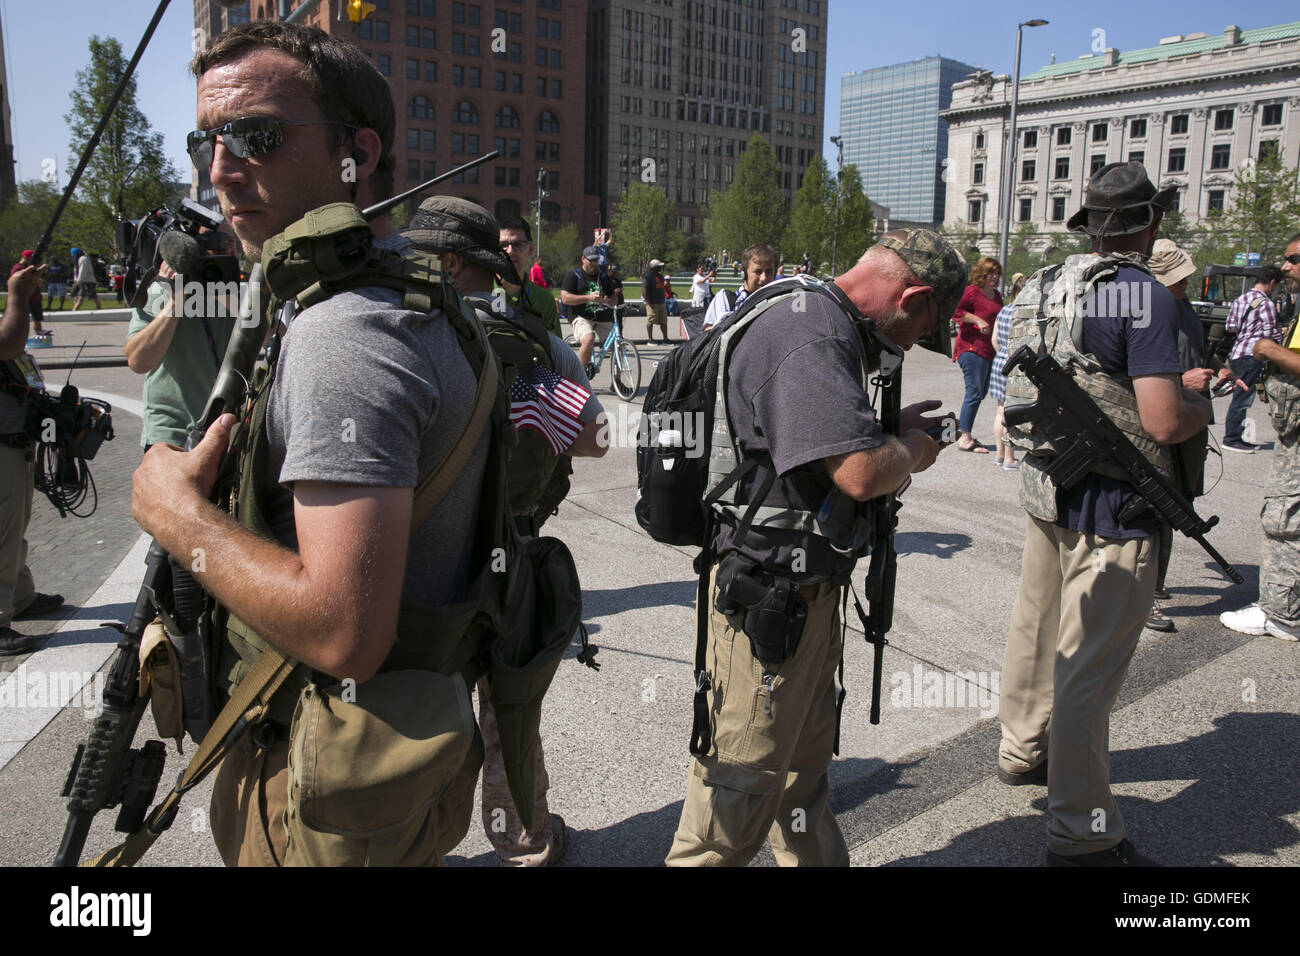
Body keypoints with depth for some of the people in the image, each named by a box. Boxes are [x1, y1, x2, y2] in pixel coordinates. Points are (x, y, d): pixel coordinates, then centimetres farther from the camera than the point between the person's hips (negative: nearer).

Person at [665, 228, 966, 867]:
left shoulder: (827, 327, 12)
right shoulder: (809, 341, -23)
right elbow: (862, 472, -30)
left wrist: (900, 432, 6)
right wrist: (911, 445, -9)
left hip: (807, 588, 11)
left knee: (806, 756, 25)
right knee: (744, 778, 4)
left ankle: (815, 859, 42)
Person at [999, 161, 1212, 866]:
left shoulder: (1044, 286, 7)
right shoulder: (1144, 294, -17)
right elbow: (1163, 422, -23)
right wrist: (1203, 405, 0)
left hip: (1044, 487, 8)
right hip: (1110, 505, -8)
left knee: (1037, 630, 22)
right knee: (1090, 664, -1)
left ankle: (1022, 749, 42)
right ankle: (1081, 834, 11)